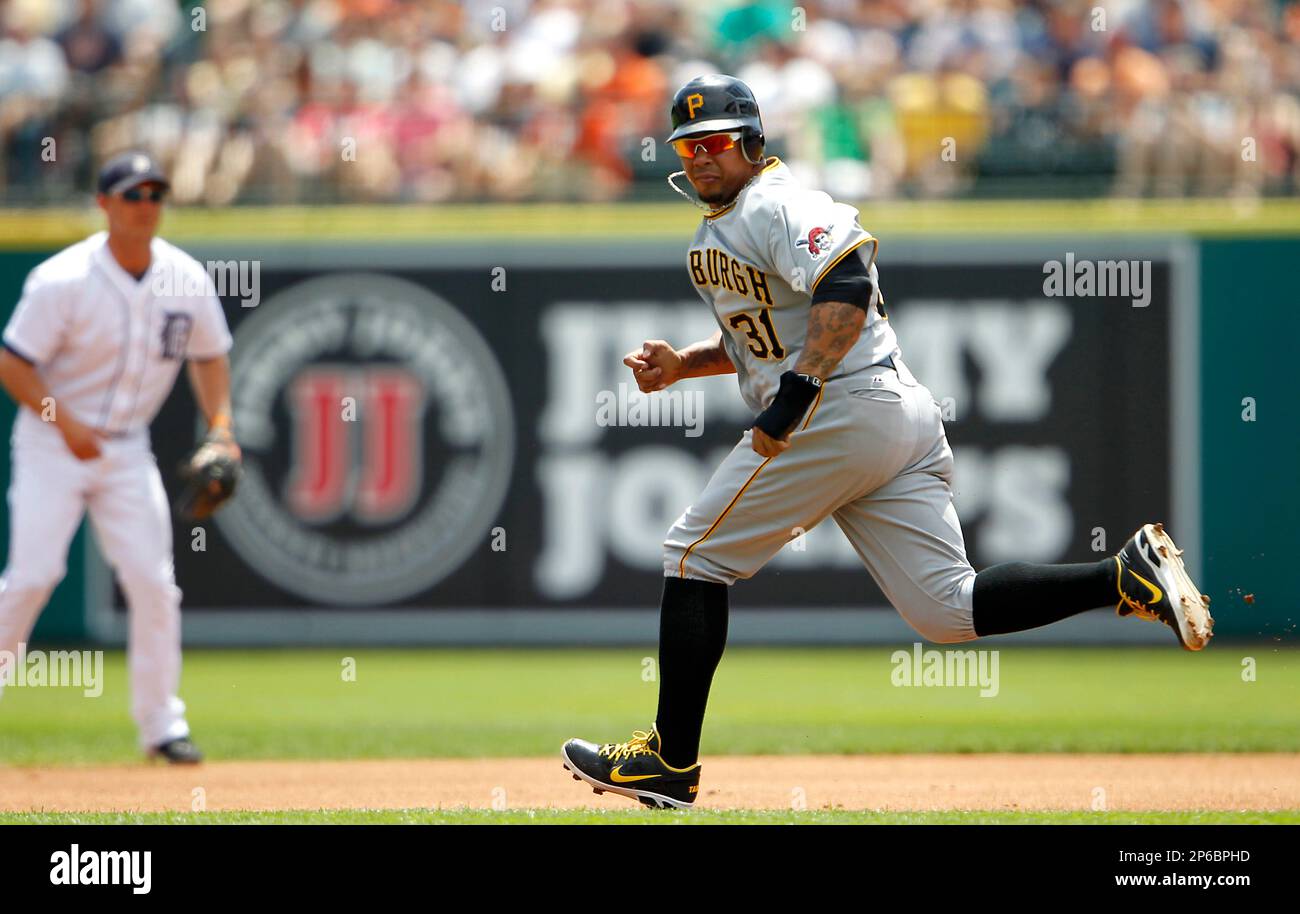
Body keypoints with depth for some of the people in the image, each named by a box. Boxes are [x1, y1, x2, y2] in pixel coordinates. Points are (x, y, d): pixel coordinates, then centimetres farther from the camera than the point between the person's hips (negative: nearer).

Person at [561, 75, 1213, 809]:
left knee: (695, 555, 0)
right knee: (948, 610, 1)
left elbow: (846, 285, -26)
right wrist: (684, 364, 19)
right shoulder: (719, 228, 23)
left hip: (843, 413, -10)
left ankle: (671, 763, 3)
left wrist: (795, 390, -32)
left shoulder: (776, 207, -9)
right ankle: (1129, 575, -9)